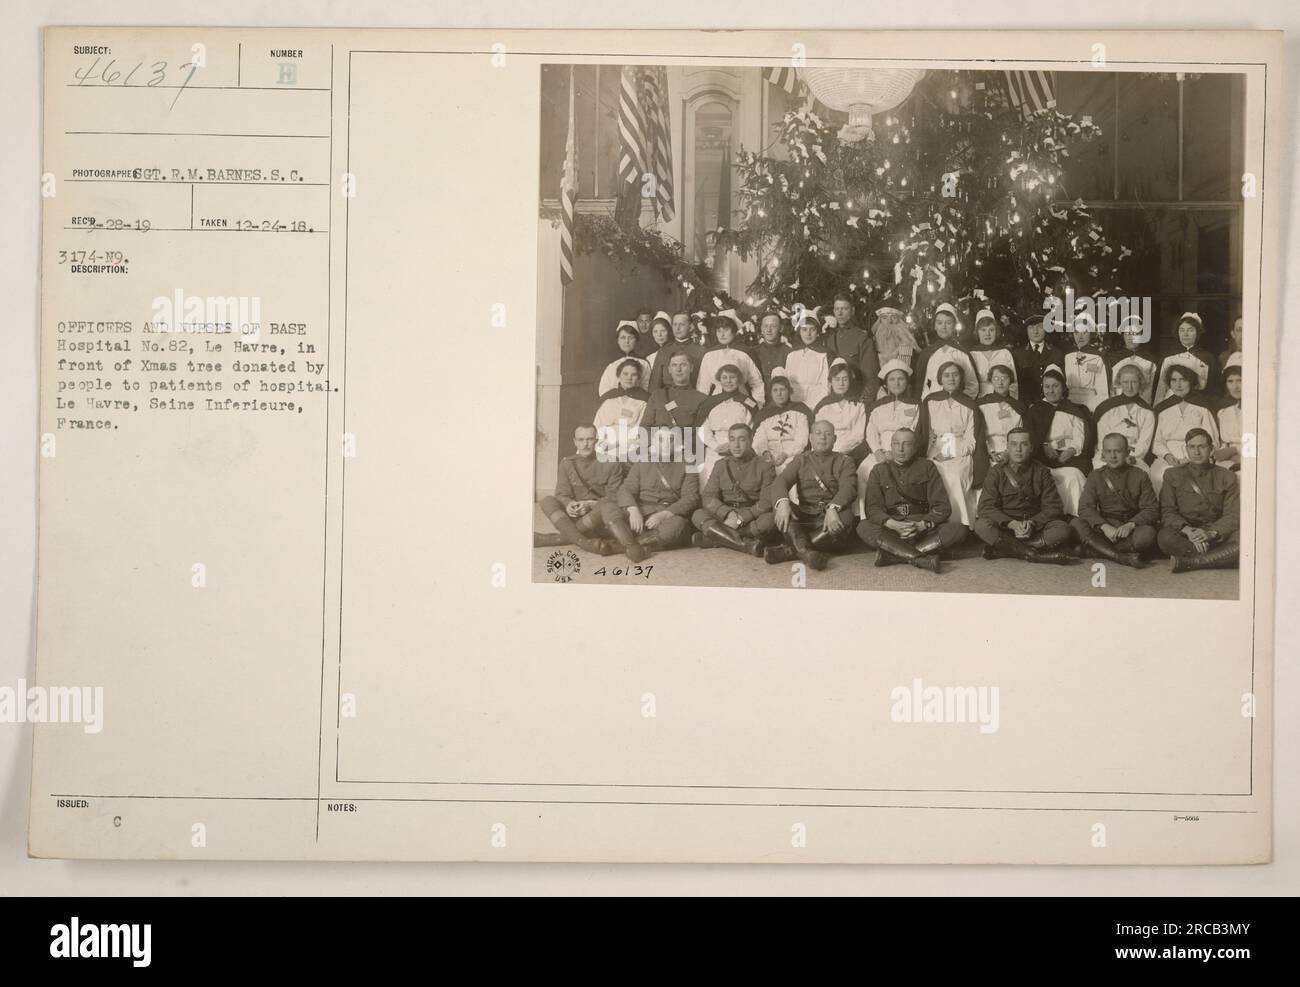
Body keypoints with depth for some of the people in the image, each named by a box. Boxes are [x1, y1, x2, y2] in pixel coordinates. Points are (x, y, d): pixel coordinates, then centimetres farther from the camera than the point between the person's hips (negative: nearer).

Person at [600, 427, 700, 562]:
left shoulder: (686, 467, 13)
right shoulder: (641, 464, 19)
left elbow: (691, 498, -1)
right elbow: (626, 490, 5)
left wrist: (663, 515, -18)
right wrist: (633, 510, -19)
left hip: (670, 516, -2)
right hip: (640, 514, 2)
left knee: (678, 524, -38)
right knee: (606, 505, -23)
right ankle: (632, 546, -47)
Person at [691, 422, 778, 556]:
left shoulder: (764, 465, 3)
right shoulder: (722, 466, 13)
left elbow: (767, 502, -8)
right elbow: (709, 498, 2)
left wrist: (741, 518, -20)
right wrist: (728, 514, -17)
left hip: (753, 518, -3)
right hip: (725, 517, 3)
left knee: (771, 519, -34)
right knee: (698, 515, -24)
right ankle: (746, 544, -37)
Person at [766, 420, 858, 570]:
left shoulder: (844, 462, 14)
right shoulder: (801, 460, 18)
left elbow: (848, 487, -6)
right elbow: (780, 480, -1)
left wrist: (833, 508, -29)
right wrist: (782, 502, -26)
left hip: (832, 514, -1)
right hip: (804, 515, 2)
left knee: (845, 518, -35)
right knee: (778, 506, -26)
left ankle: (790, 550, -35)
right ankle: (806, 552, -44)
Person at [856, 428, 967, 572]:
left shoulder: (926, 467, 11)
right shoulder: (879, 470, 12)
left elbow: (942, 506, 2)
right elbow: (872, 507, 0)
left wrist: (923, 525, -18)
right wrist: (892, 524, -21)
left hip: (923, 527, 1)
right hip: (891, 526, -1)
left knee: (958, 529, -26)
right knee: (864, 527, -30)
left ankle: (892, 554, -32)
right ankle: (923, 558, -39)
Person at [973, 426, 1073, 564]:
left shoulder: (1041, 472, 6)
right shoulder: (996, 472, 3)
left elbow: (1053, 507, -1)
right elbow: (986, 507, -7)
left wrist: (1032, 523, -20)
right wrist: (1012, 524, -24)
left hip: (1036, 526, 1)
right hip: (1004, 526, -1)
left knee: (1062, 529, -27)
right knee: (981, 526, -31)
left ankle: (1001, 550, -30)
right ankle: (1035, 554, -31)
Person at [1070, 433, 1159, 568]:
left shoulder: (1139, 476, 6)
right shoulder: (1096, 476, 8)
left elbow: (1151, 509, -2)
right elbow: (1085, 507, -4)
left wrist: (1131, 524, -22)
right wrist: (1104, 526, -23)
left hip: (1132, 525, -1)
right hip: (1105, 525, 1)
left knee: (1147, 534, -34)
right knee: (1076, 524, -27)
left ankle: (1092, 551, -29)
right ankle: (1122, 557, -37)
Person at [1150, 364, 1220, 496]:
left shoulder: (1203, 408, 7)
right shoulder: (1162, 409, 16)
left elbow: (1212, 442, 3)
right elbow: (1156, 441, 13)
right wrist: (1167, 455, -8)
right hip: (1168, 459, 2)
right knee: (1158, 476, -32)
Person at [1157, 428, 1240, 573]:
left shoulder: (1226, 477, 13)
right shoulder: (1173, 475, 13)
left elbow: (1233, 515, 2)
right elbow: (1167, 512, 2)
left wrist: (1210, 533, -18)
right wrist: (1187, 530, -19)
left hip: (1218, 535, 1)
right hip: (1184, 534, -1)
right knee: (1165, 537, -36)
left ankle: (1188, 562, -34)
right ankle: (1221, 557, -29)